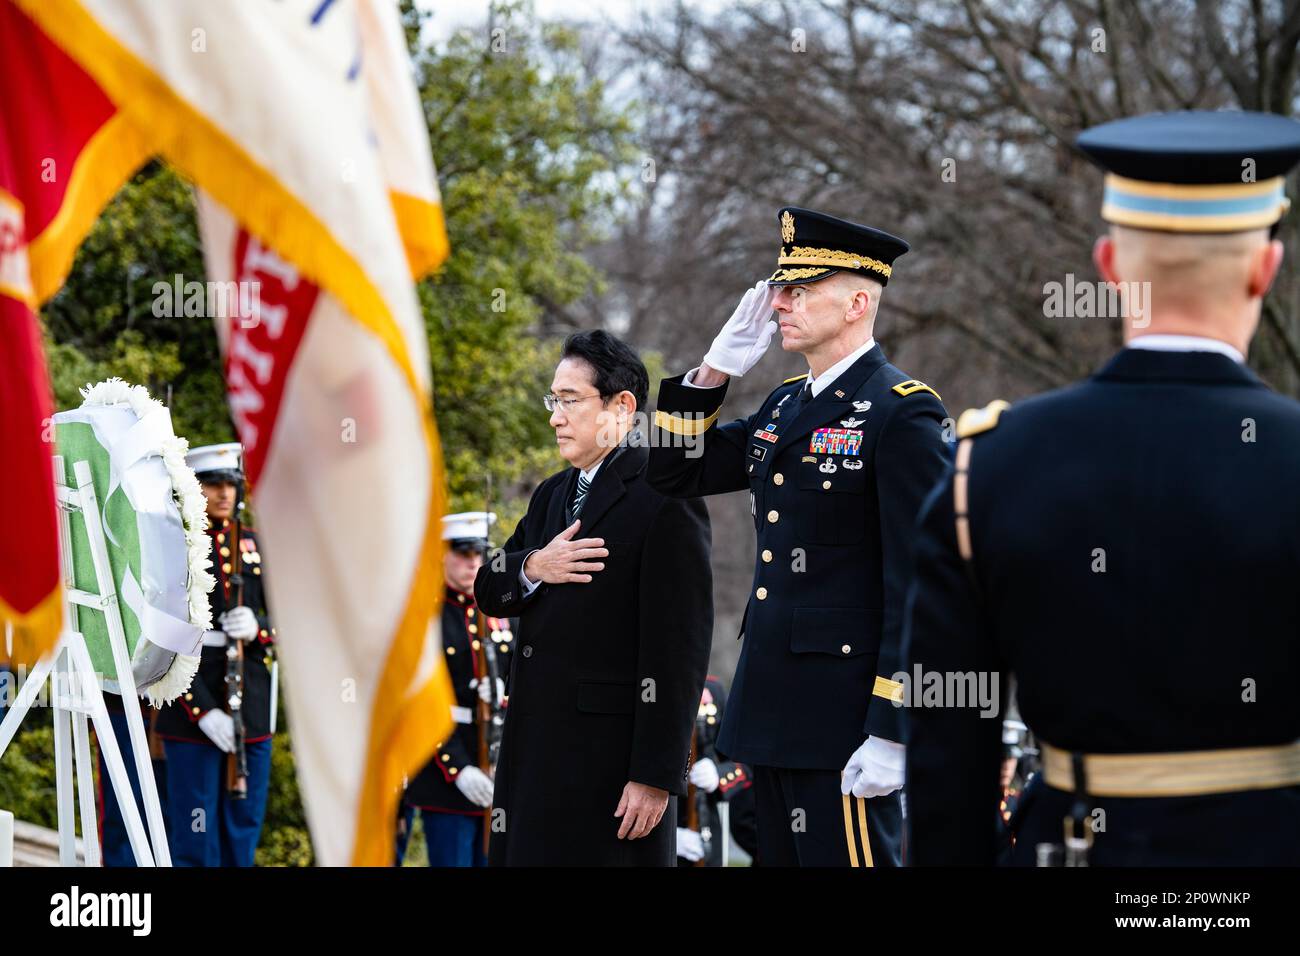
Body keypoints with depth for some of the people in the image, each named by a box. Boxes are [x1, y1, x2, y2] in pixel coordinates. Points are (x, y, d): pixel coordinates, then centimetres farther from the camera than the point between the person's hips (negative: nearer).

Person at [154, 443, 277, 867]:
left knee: (242, 837, 8)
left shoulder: (253, 545, 12)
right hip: (192, 715, -5)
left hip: (252, 713, 5)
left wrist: (257, 628, -11)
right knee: (195, 844, -5)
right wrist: (203, 712, -17)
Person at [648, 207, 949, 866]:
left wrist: (891, 732, -20)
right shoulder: (784, 406, 15)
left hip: (844, 717, -9)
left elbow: (919, 583, -16)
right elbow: (677, 472, 20)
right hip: (774, 708, 9)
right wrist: (717, 367, 7)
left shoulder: (901, 412, -11)